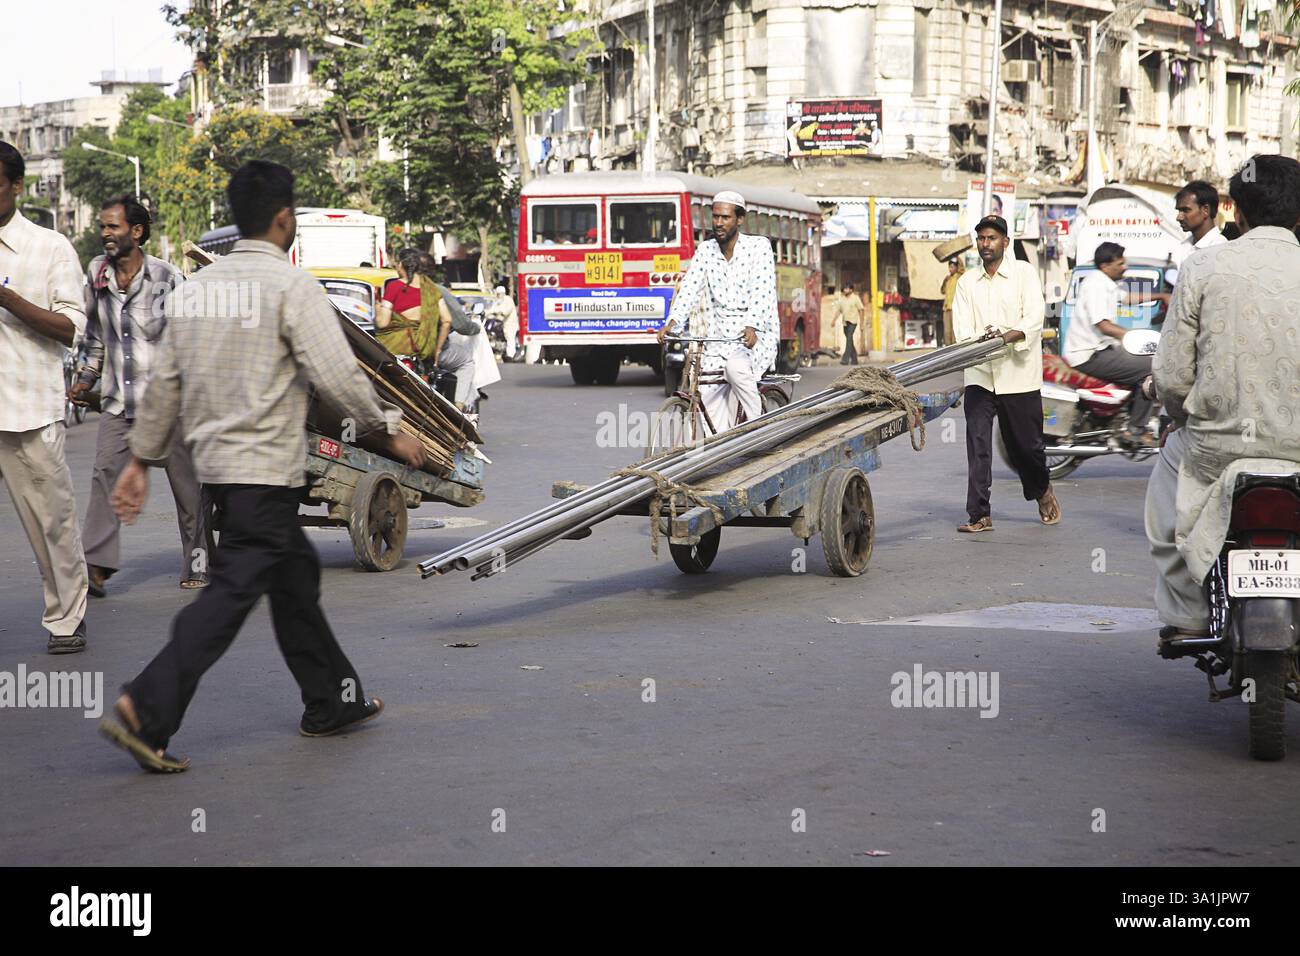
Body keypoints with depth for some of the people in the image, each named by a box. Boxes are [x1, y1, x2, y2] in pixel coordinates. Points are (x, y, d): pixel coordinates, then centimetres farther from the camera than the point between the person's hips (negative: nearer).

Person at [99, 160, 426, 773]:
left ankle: (332, 702, 29)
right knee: (231, 592, -8)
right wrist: (389, 431, -2)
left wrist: (141, 458, 19)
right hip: (265, 467, -9)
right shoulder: (292, 286, -12)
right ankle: (145, 712, -16)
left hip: (214, 461, 9)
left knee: (295, 574, 19)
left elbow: (164, 382, 12)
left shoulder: (197, 286, 10)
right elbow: (338, 375, -16)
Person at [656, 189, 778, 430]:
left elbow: (762, 291, -19)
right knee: (709, 392, -10)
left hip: (757, 332, -5)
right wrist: (672, 322, -20)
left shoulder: (759, 246, -7)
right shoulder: (705, 250, 6)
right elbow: (690, 287, -4)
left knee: (736, 367, -33)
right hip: (720, 332, 5)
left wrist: (751, 327, -35)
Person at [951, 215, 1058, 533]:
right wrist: (979, 340, -21)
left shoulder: (1024, 272, 3)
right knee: (977, 445, -7)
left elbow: (1034, 318, -9)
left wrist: (1009, 336, -28)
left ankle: (1042, 490, 35)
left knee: (1025, 443, 6)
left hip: (1018, 373, -2)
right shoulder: (966, 282, 11)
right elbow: (962, 328, 2)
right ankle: (979, 515, -6)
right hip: (979, 374, 2)